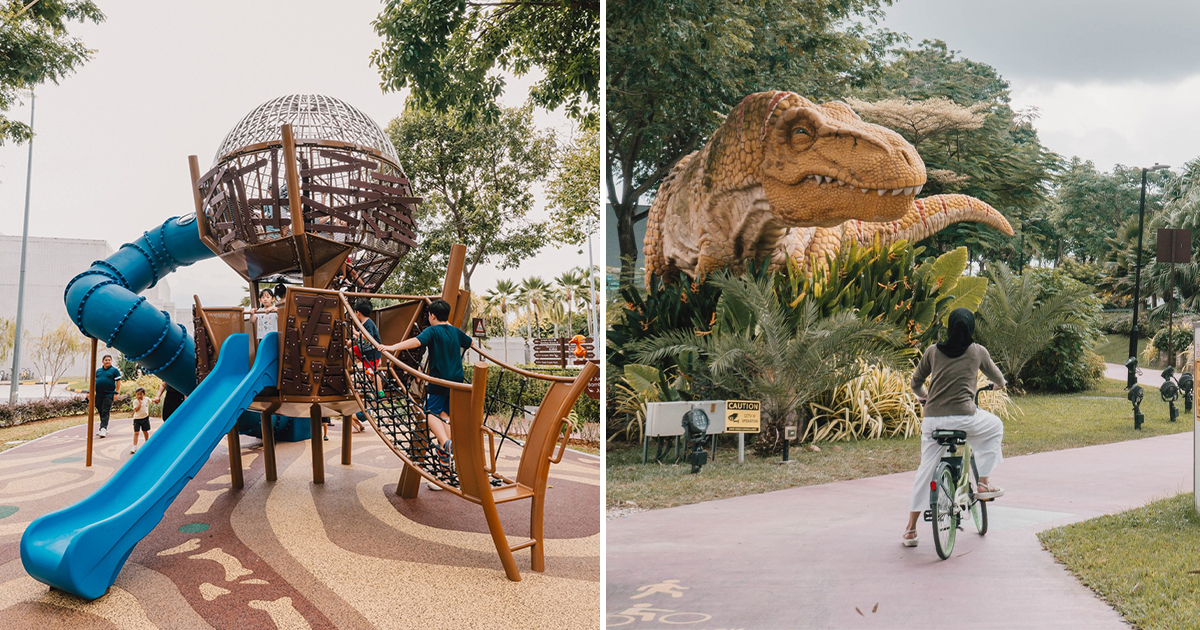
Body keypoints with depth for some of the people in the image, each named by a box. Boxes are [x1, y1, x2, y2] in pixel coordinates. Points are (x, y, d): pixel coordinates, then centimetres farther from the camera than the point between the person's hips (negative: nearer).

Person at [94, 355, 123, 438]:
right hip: (98, 395, 5)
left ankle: (103, 428, -15)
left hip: (108, 395, -5)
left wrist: (116, 393, -9)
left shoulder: (114, 370, 2)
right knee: (100, 412, 10)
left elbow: (118, 382, -2)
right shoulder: (98, 371, 17)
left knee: (105, 412, -11)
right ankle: (105, 428, 21)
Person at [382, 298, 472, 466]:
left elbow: (417, 341, -29)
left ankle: (445, 442, -20)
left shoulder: (433, 331, -10)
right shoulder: (456, 331, 10)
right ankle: (445, 453, 10)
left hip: (439, 380, -6)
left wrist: (394, 347, -37)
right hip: (456, 380, 6)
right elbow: (469, 342, 31)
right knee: (445, 414, 15)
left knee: (432, 413, 3)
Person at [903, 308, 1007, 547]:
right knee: (995, 427, 29)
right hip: (963, 417, -2)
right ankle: (983, 484, 27)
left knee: (926, 470, 14)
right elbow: (998, 379, 22)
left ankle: (911, 528, 14)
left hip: (932, 419, 2)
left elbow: (915, 383, 17)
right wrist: (999, 384, 46)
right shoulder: (978, 351, 6)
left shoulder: (933, 351, 9)